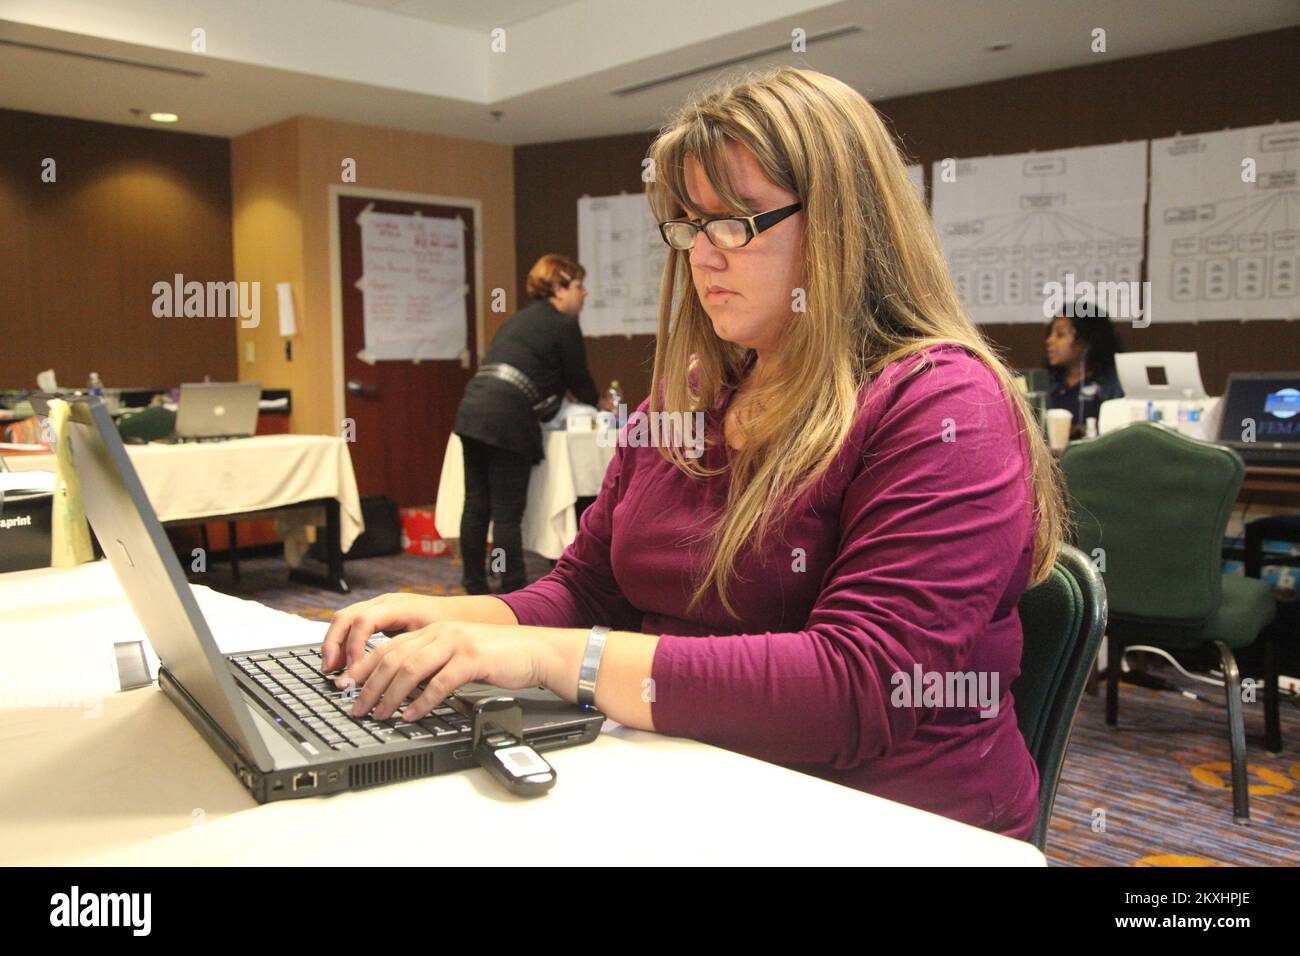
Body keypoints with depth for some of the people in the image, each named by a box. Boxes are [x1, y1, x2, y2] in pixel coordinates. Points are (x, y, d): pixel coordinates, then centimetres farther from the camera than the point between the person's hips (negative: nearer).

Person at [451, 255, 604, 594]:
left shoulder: (521, 318, 25)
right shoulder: (564, 325, 0)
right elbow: (579, 379, 7)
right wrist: (599, 405, 27)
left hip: (472, 410, 8)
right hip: (506, 418, -8)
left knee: (476, 505, 12)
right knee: (507, 513, -3)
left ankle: (475, 587, 21)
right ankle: (515, 594, 4)